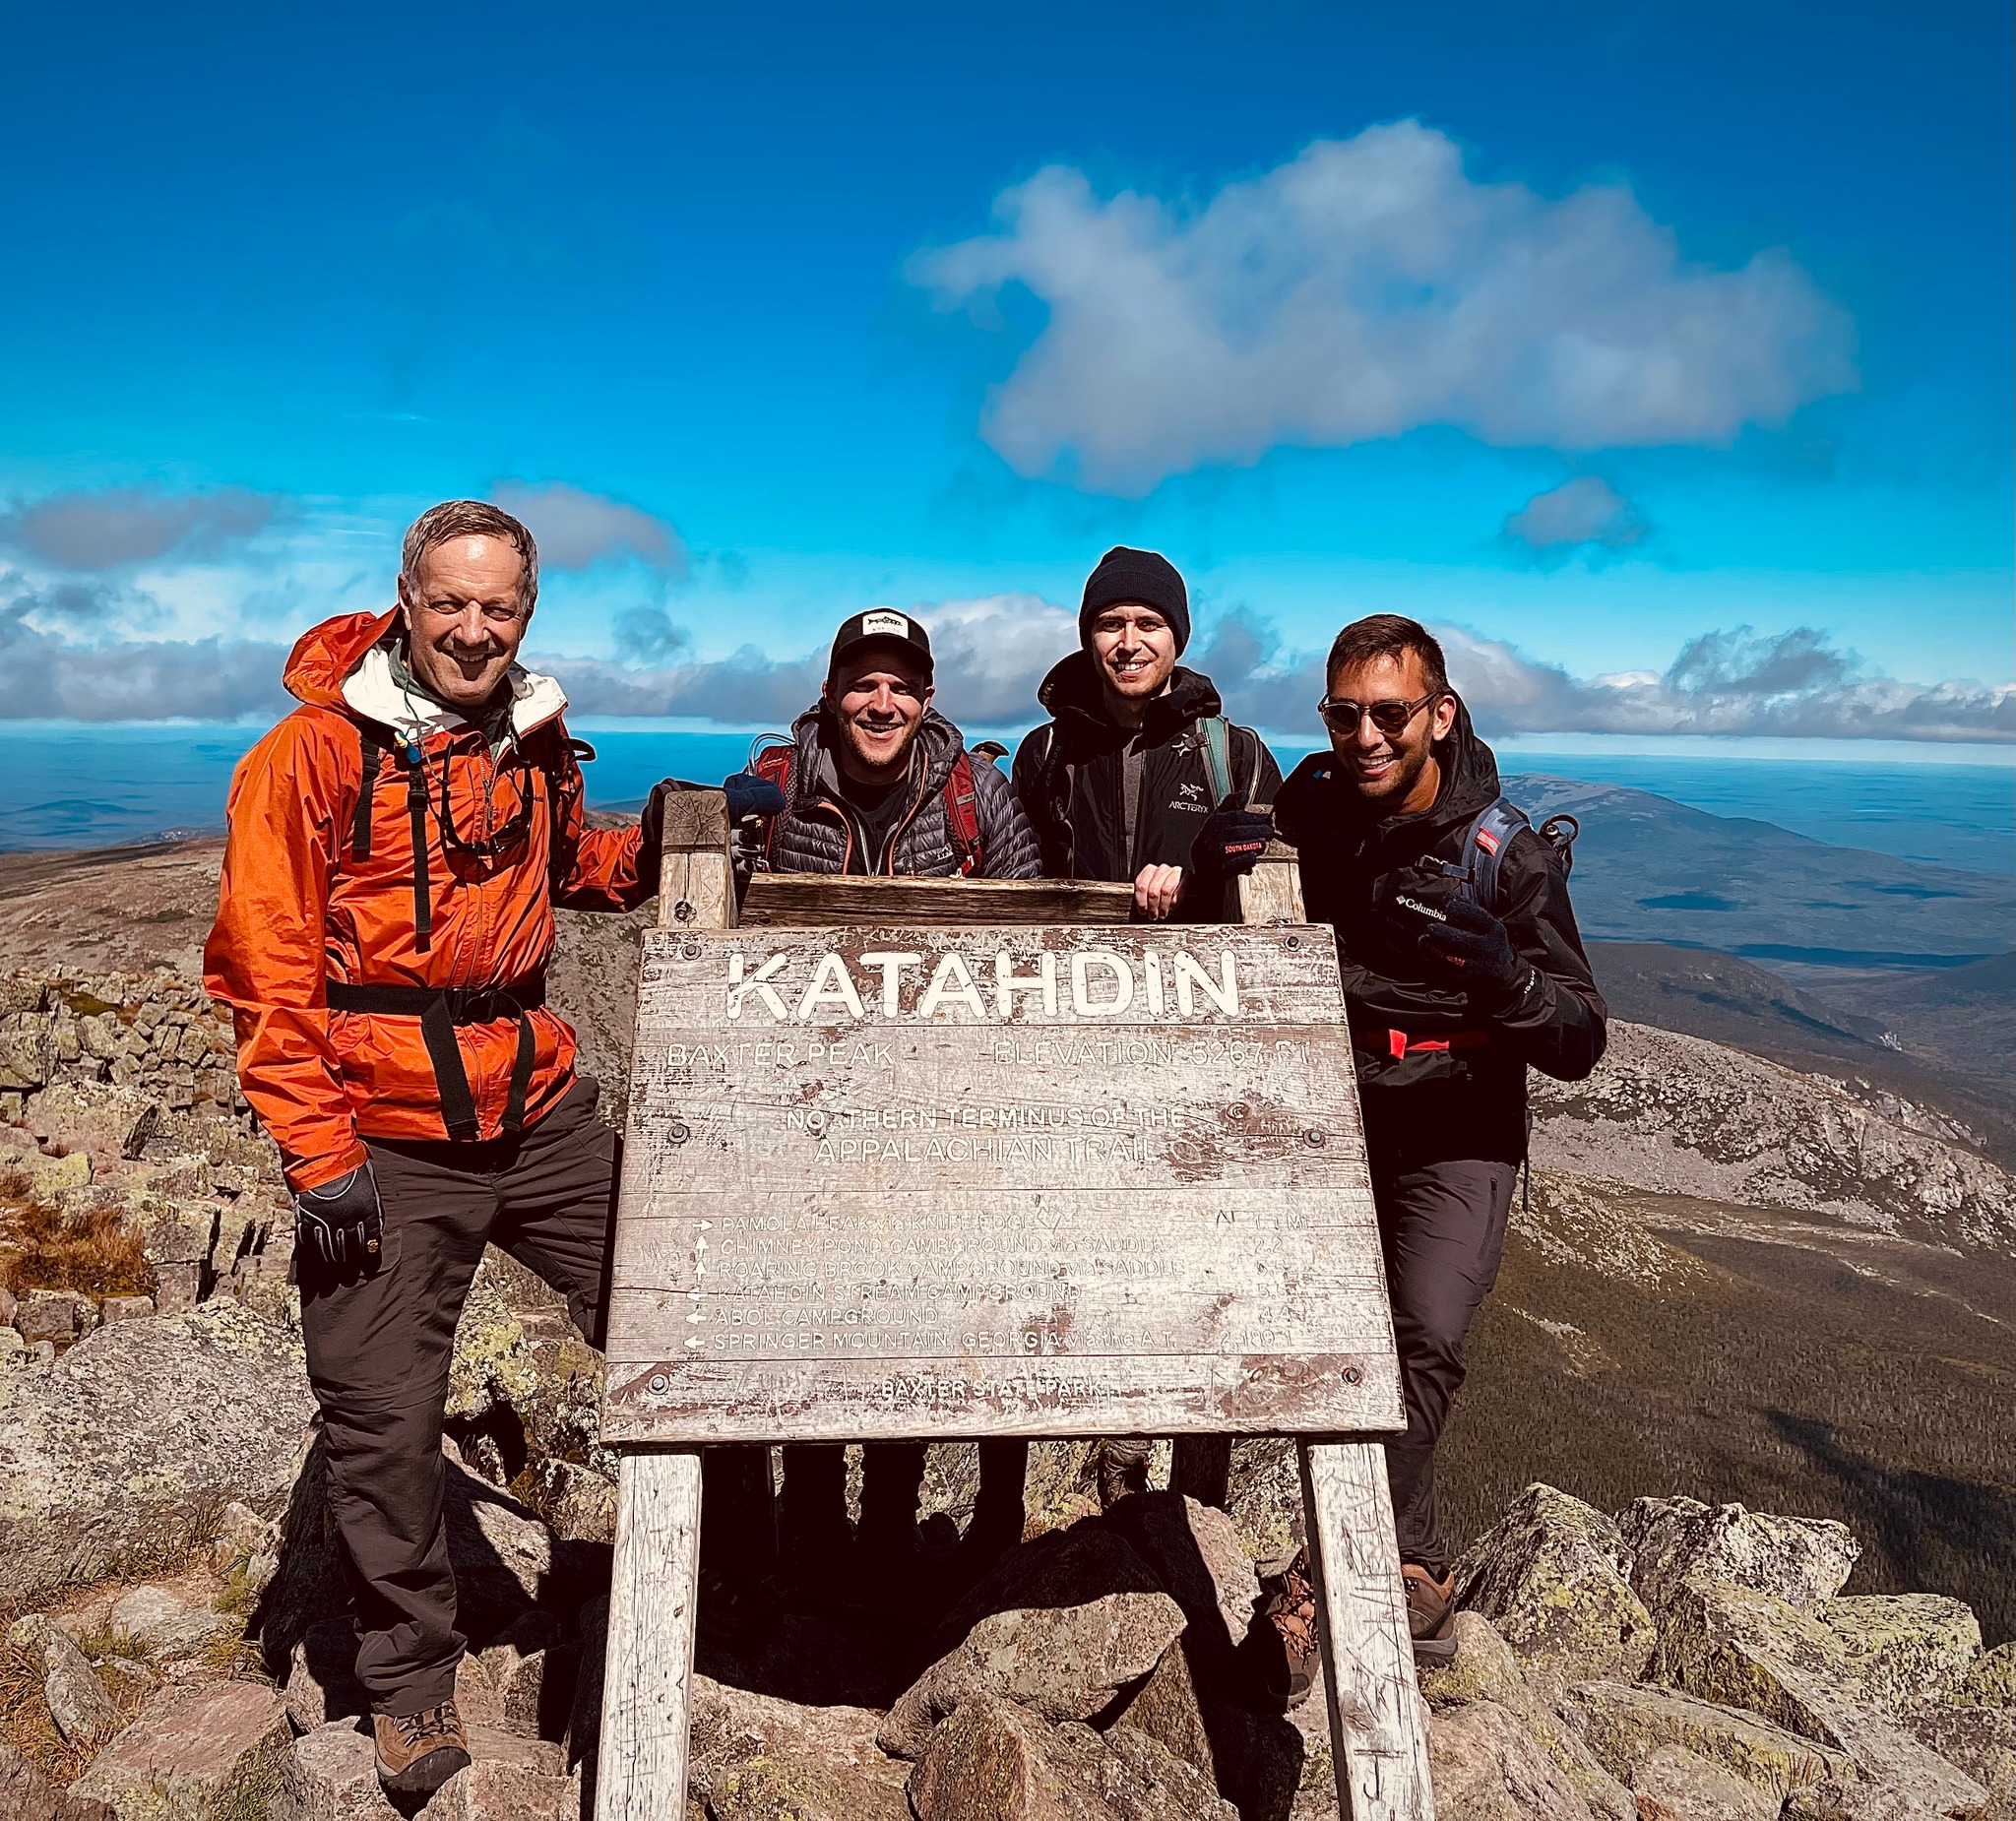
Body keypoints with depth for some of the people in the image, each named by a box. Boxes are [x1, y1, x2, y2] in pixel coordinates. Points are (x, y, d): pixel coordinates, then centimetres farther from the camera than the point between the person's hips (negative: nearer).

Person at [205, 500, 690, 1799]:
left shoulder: (538, 742, 6)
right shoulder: (316, 751, -9)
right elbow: (266, 965, -9)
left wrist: (647, 852, 3)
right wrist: (318, 1148, -13)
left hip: (540, 1109, 5)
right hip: (385, 1140, -4)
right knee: (384, 1421, 6)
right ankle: (412, 1673, 30)